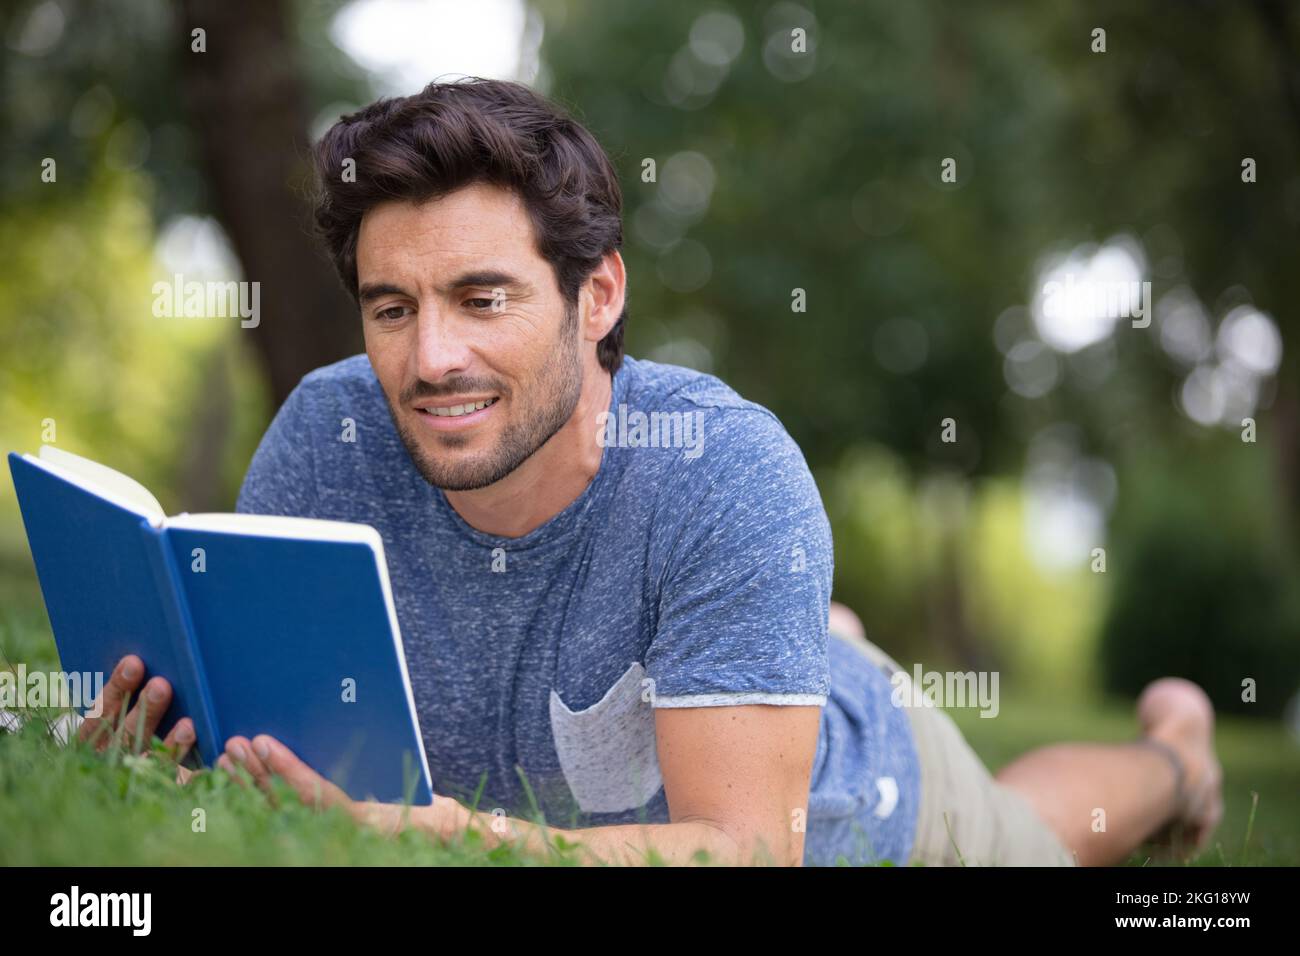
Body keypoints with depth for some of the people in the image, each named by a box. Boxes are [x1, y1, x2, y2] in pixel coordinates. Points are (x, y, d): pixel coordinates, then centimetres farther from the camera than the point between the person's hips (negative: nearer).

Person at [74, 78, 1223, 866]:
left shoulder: (725, 469, -44)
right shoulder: (327, 439, -34)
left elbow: (747, 843, -47)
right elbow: (249, 717, -26)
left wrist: (460, 834, -64)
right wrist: (161, 738, -51)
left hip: (846, 810, -3)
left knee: (1029, 828, 31)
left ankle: (1172, 749, 64)